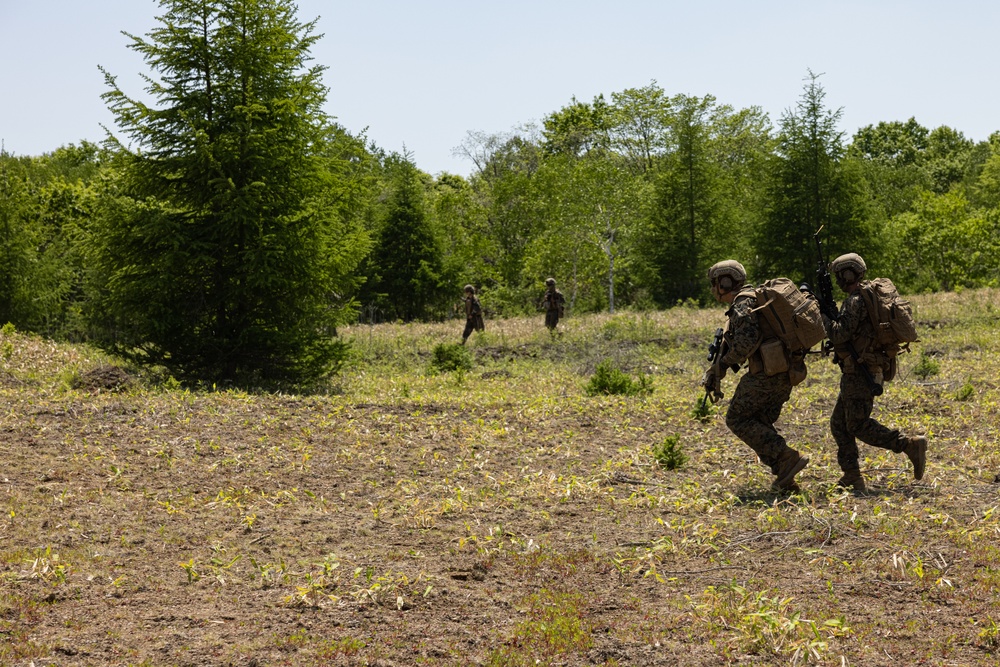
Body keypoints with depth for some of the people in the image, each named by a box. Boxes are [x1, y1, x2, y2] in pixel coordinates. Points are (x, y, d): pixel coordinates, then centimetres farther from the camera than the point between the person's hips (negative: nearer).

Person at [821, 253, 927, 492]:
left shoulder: (855, 301, -17)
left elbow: (840, 334, -24)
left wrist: (823, 317, -9)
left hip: (860, 374, -10)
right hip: (867, 372, 10)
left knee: (858, 426, -9)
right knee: (840, 424, 11)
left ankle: (911, 445, -13)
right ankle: (851, 476, 10)